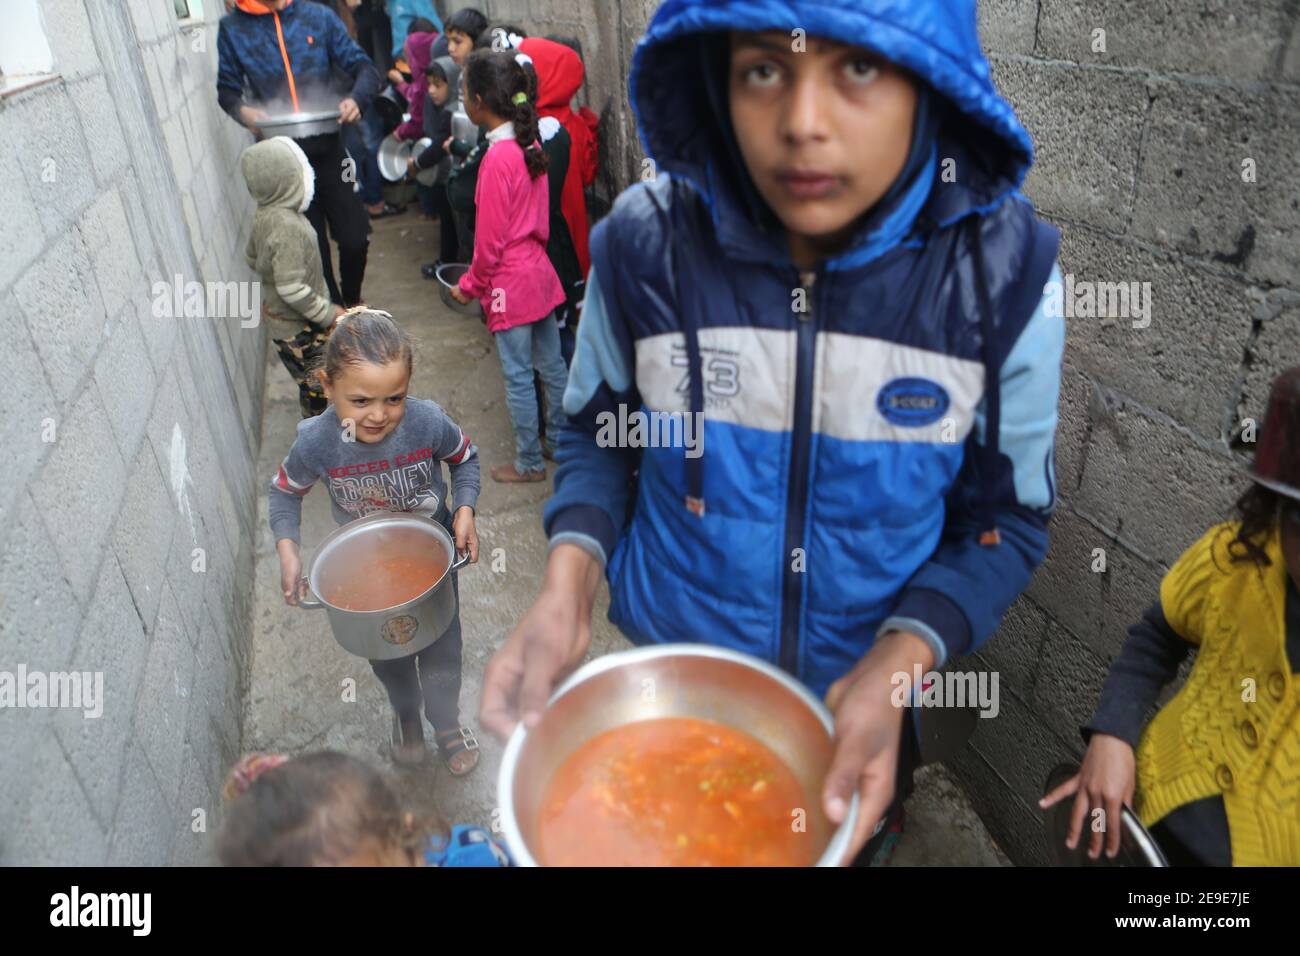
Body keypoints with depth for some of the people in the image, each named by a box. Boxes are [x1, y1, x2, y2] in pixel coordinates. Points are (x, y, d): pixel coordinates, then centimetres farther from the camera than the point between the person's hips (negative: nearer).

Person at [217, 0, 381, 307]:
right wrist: (242, 111, -15)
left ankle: (351, 302, 30)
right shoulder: (232, 27, 0)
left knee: (355, 238, 2)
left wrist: (357, 99, -20)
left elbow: (364, 68, 0)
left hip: (327, 148, 1)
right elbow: (227, 89, 7)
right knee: (312, 247, 6)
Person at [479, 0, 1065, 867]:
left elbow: (1007, 519, -11)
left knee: (846, 839, 31)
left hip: (863, 703, 0)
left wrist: (895, 666, -27)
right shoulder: (646, 241, -19)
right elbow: (599, 433, -4)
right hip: (661, 680, 1)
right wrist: (567, 583, -23)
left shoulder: (1003, 272, -21)